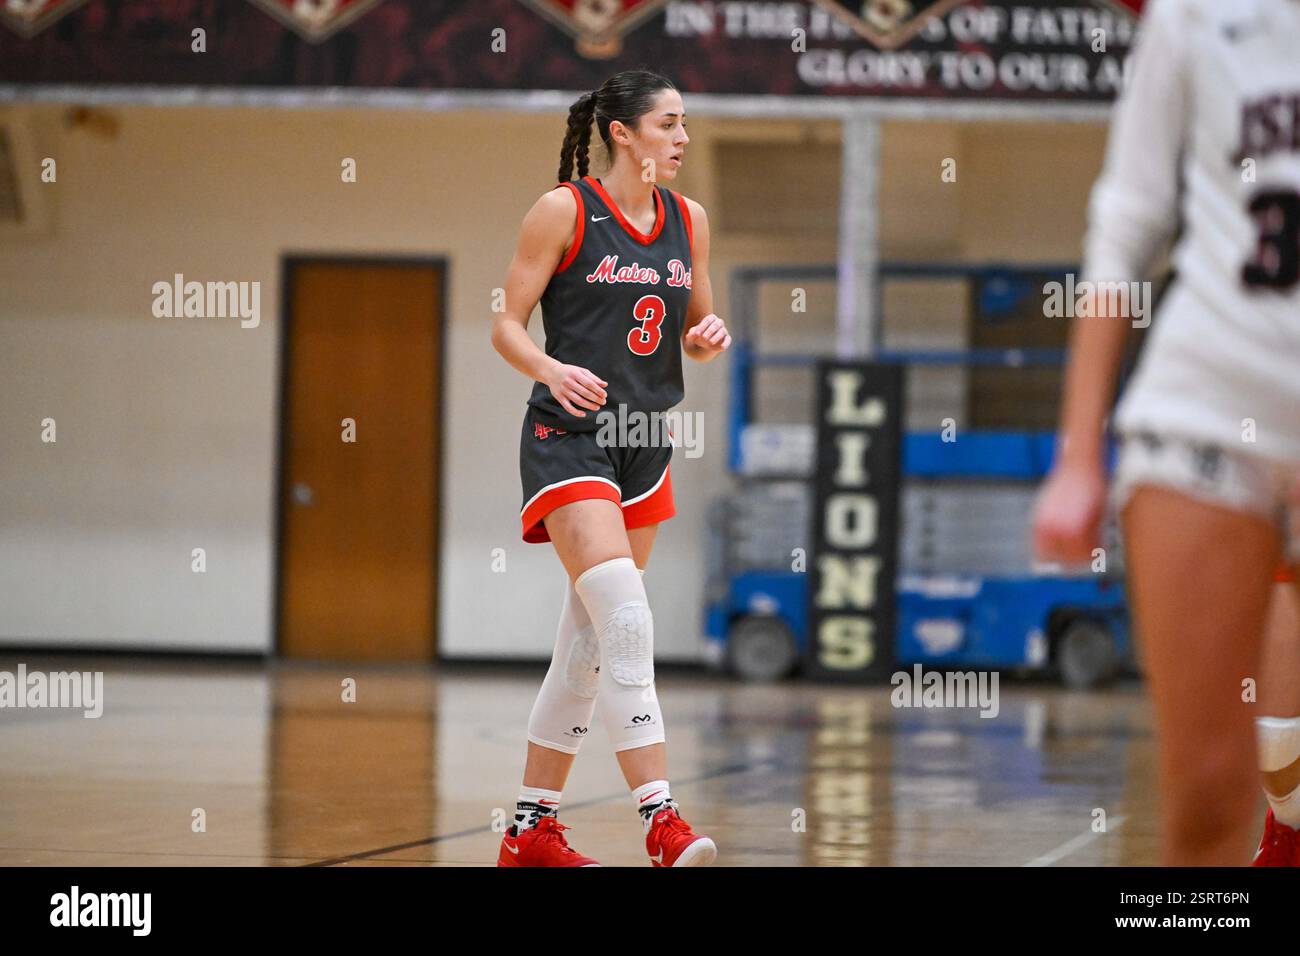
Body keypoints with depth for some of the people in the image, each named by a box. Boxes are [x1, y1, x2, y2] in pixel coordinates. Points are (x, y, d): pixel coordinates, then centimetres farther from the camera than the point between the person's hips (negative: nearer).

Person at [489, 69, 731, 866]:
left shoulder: (689, 220, 10)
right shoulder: (563, 211, -7)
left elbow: (696, 329, 19)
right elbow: (508, 324, -5)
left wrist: (709, 337, -4)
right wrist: (553, 372, -24)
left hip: (644, 443, 7)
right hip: (569, 439, -7)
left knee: (588, 641, 9)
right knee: (628, 622, -20)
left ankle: (532, 829, 18)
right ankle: (661, 823, -21)